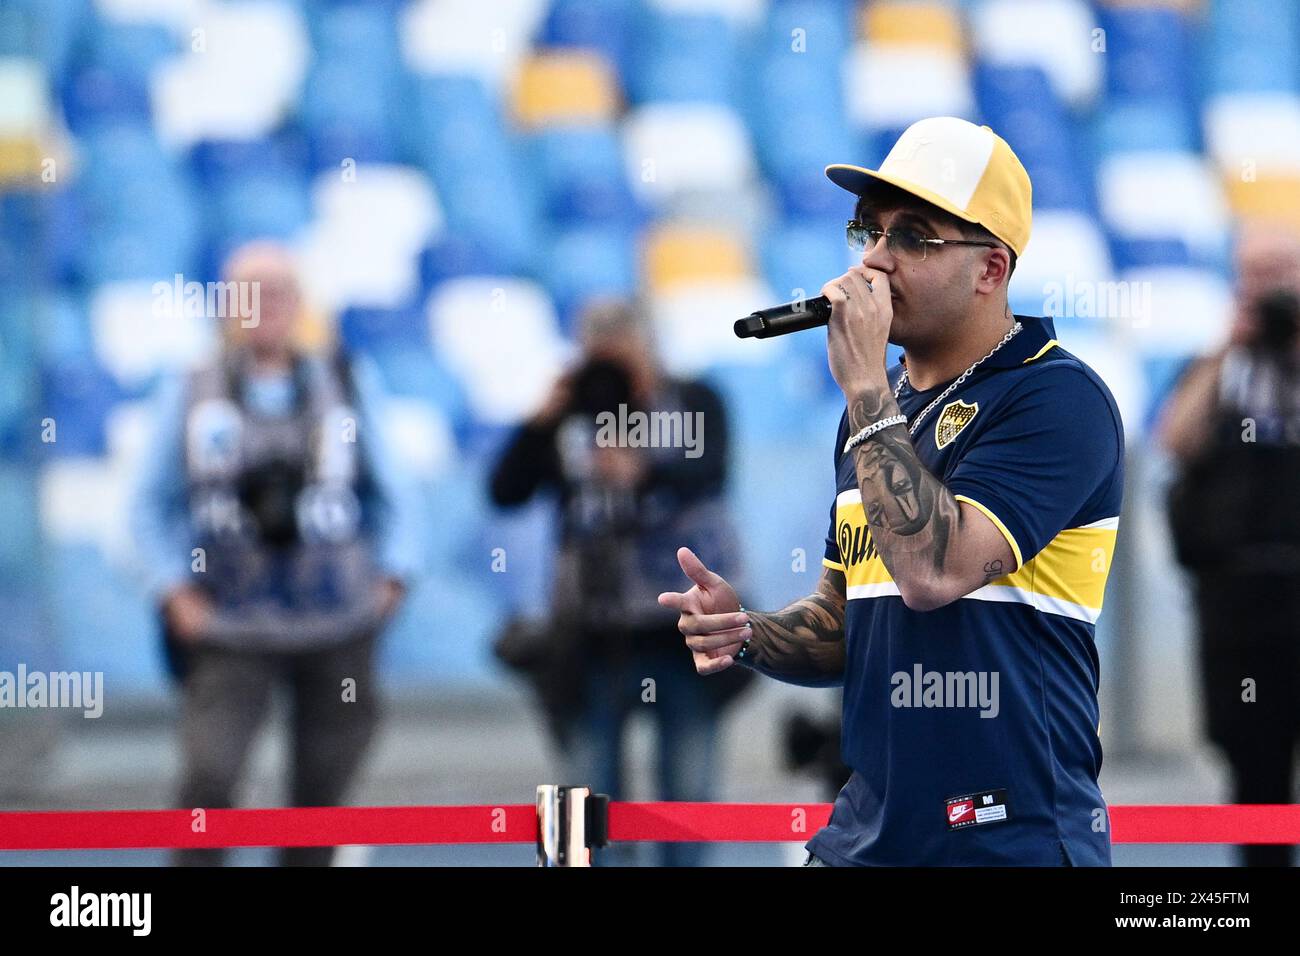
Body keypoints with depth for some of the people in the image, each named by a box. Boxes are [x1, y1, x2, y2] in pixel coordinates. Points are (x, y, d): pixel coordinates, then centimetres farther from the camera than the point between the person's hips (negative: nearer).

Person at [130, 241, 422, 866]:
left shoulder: (346, 390, 7)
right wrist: (175, 591, -3)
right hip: (232, 632, -1)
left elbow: (390, 495, 13)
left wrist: (393, 576, 0)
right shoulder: (191, 398, 4)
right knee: (208, 779, -17)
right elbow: (151, 505, 9)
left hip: (336, 630, 2)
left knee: (320, 790, 6)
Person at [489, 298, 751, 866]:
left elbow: (709, 474, -15)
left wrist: (645, 471, -34)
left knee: (688, 778, 2)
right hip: (598, 628, 1)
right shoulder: (570, 420, 6)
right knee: (589, 781, 0)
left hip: (684, 624, -1)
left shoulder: (693, 404, 4)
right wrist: (541, 422, -13)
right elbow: (505, 492, -1)